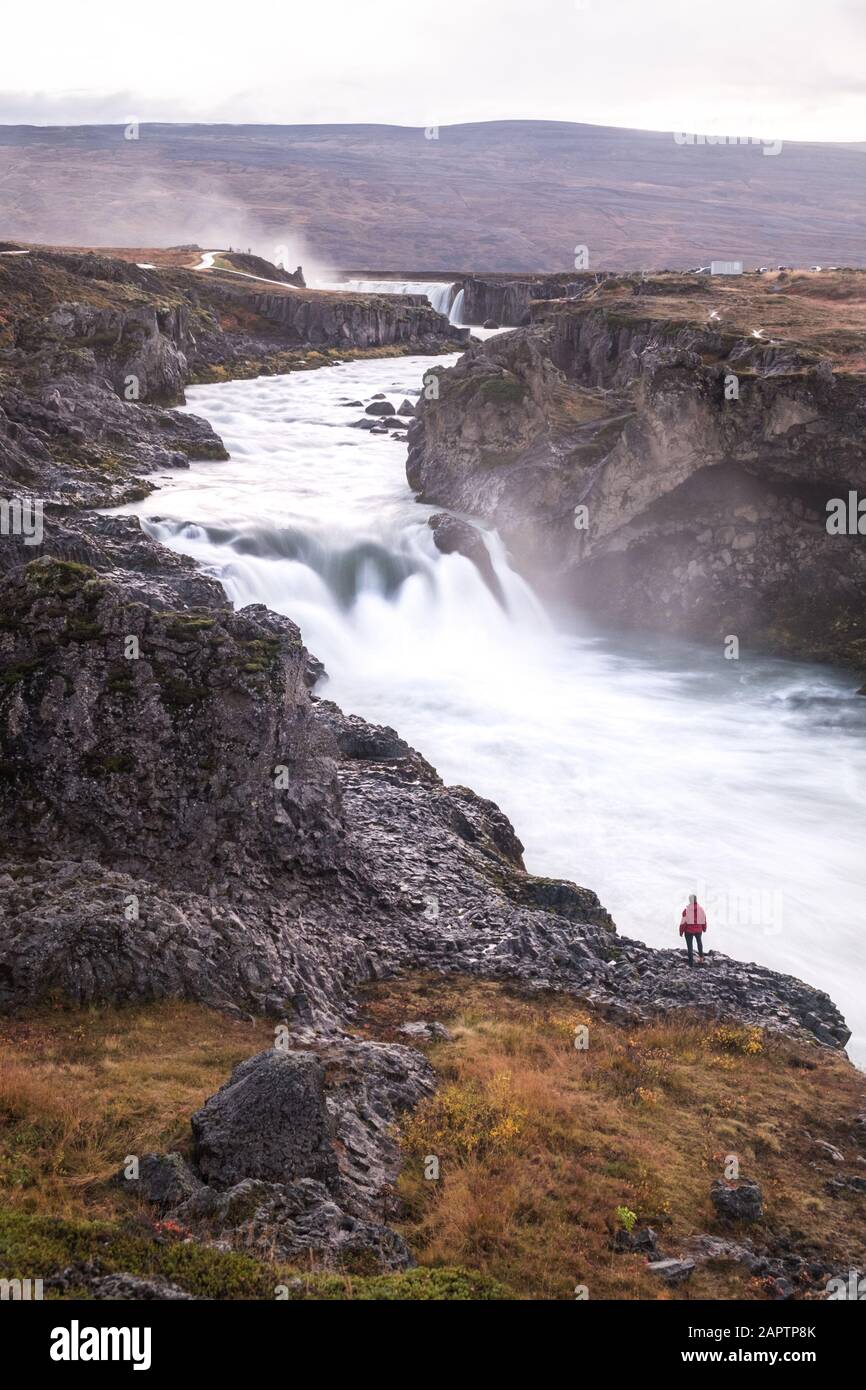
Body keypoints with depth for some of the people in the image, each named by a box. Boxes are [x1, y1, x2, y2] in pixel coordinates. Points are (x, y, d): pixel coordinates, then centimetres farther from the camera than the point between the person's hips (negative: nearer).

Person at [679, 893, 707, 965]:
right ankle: (701, 958, 36)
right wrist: (704, 928, 23)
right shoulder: (701, 909, -6)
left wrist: (681, 931, -7)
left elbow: (683, 921, -17)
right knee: (699, 942, 29)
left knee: (690, 946, 8)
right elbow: (704, 920, 5)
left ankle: (691, 962, 9)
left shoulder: (686, 909, -19)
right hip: (698, 930, 4)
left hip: (689, 930, -4)